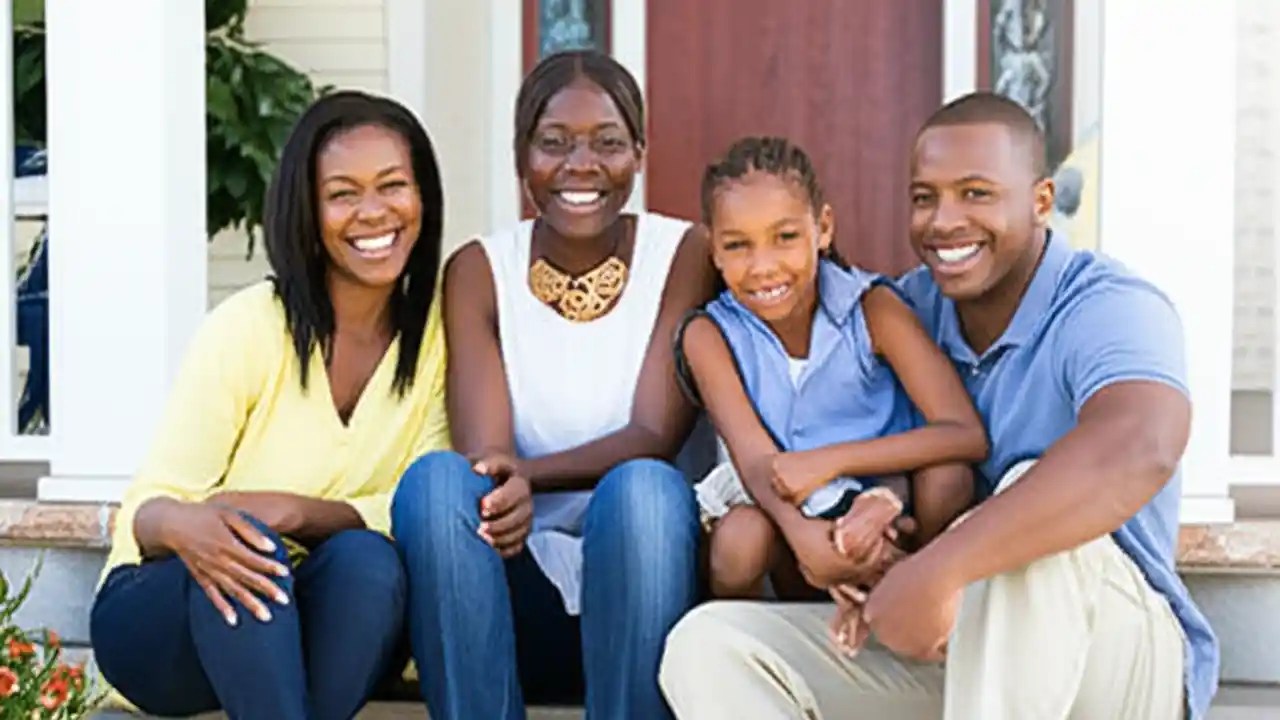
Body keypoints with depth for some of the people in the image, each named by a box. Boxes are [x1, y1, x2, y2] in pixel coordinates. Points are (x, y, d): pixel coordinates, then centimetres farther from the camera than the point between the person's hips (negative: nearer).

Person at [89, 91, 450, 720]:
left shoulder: (440, 334, -4)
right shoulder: (246, 329, -14)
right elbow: (147, 508, -15)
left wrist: (299, 512, -27)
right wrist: (181, 525, -39)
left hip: (305, 629, 3)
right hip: (164, 612, -2)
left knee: (368, 559, -30)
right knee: (247, 549, -35)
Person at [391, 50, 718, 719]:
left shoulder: (684, 253, 0)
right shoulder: (479, 269, 2)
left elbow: (654, 437, -11)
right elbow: (483, 447, -12)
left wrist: (528, 473, -29)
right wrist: (499, 487, -36)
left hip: (639, 571, -1)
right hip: (515, 575, 1)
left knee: (643, 487, -33)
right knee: (435, 478, -29)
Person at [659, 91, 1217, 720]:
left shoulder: (1111, 308, -15)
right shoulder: (913, 307, 3)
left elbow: (1138, 451, -38)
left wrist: (936, 573, -41)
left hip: (1115, 655, -5)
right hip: (939, 649, 5)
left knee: (1040, 513, -37)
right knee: (710, 646, -15)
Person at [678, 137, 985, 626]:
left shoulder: (871, 307, -13)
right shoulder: (711, 334, -10)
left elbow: (968, 436, -22)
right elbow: (755, 459, -23)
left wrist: (829, 461, -32)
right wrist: (804, 535, -45)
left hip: (878, 503, 0)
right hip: (779, 512, 0)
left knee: (947, 477, -29)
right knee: (739, 539, -32)